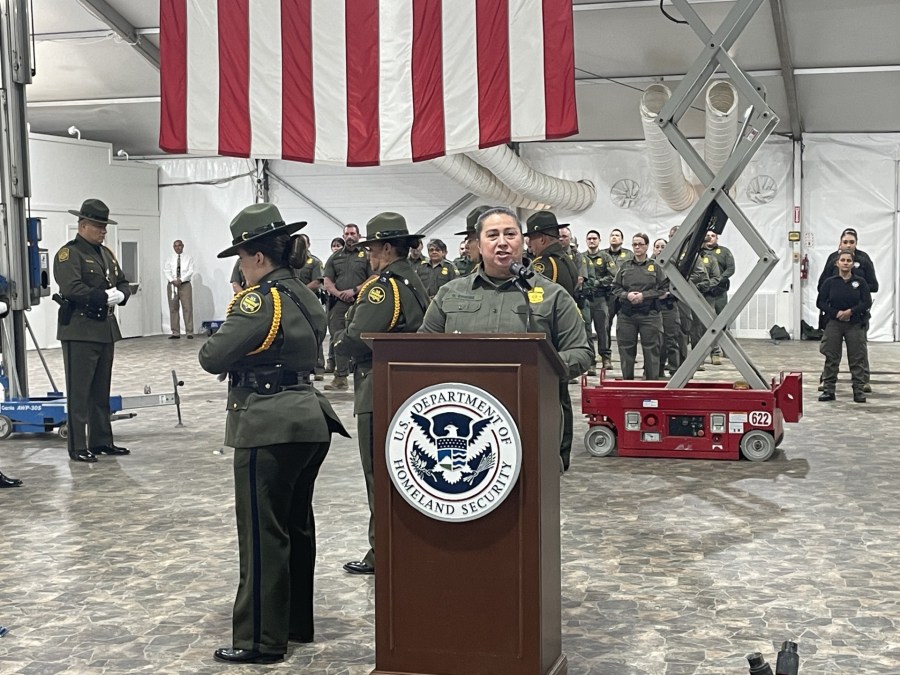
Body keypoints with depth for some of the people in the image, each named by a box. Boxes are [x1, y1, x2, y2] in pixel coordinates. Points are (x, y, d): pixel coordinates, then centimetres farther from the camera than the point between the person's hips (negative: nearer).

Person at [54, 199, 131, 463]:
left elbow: (123, 283, 19)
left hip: (106, 329, 8)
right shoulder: (69, 254, -9)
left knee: (101, 392, 14)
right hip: (80, 331, -8)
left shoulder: (106, 254, 17)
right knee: (79, 393, -3)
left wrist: (121, 294, -4)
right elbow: (72, 289, -22)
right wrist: (106, 297, -19)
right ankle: (77, 448, 2)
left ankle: (101, 441, 22)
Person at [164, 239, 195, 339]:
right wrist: (173, 280, -15)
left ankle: (189, 332, -7)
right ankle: (175, 333, 3)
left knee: (187, 308, -7)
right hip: (172, 285, 2)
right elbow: (166, 271, 2)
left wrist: (181, 280, -15)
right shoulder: (169, 259, 11)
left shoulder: (188, 258, 7)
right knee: (173, 308, 0)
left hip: (185, 284, -2)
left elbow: (190, 271, -3)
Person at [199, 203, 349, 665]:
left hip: (270, 427, -9)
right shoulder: (305, 296, 12)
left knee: (263, 534, -1)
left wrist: (217, 344, 3)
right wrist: (250, 352, 7)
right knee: (296, 527, 18)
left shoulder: (261, 300, -16)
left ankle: (261, 640, 8)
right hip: (308, 420, 9)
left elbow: (212, 357, -18)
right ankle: (297, 623, 29)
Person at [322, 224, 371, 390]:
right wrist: (339, 293, -8)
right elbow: (327, 282, 10)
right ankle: (341, 377, 0)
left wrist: (354, 290, -10)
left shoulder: (366, 256, 7)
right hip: (339, 303, 2)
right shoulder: (335, 257, 16)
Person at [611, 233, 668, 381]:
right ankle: (627, 380, 16)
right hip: (626, 314, 2)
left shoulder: (655, 267, 3)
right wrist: (626, 295, -10)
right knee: (626, 349, 6)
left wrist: (644, 295, -11)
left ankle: (652, 380, 6)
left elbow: (664, 289, -1)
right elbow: (615, 287, 10)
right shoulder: (624, 266, 9)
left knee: (651, 349, -1)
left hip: (649, 314, -2)